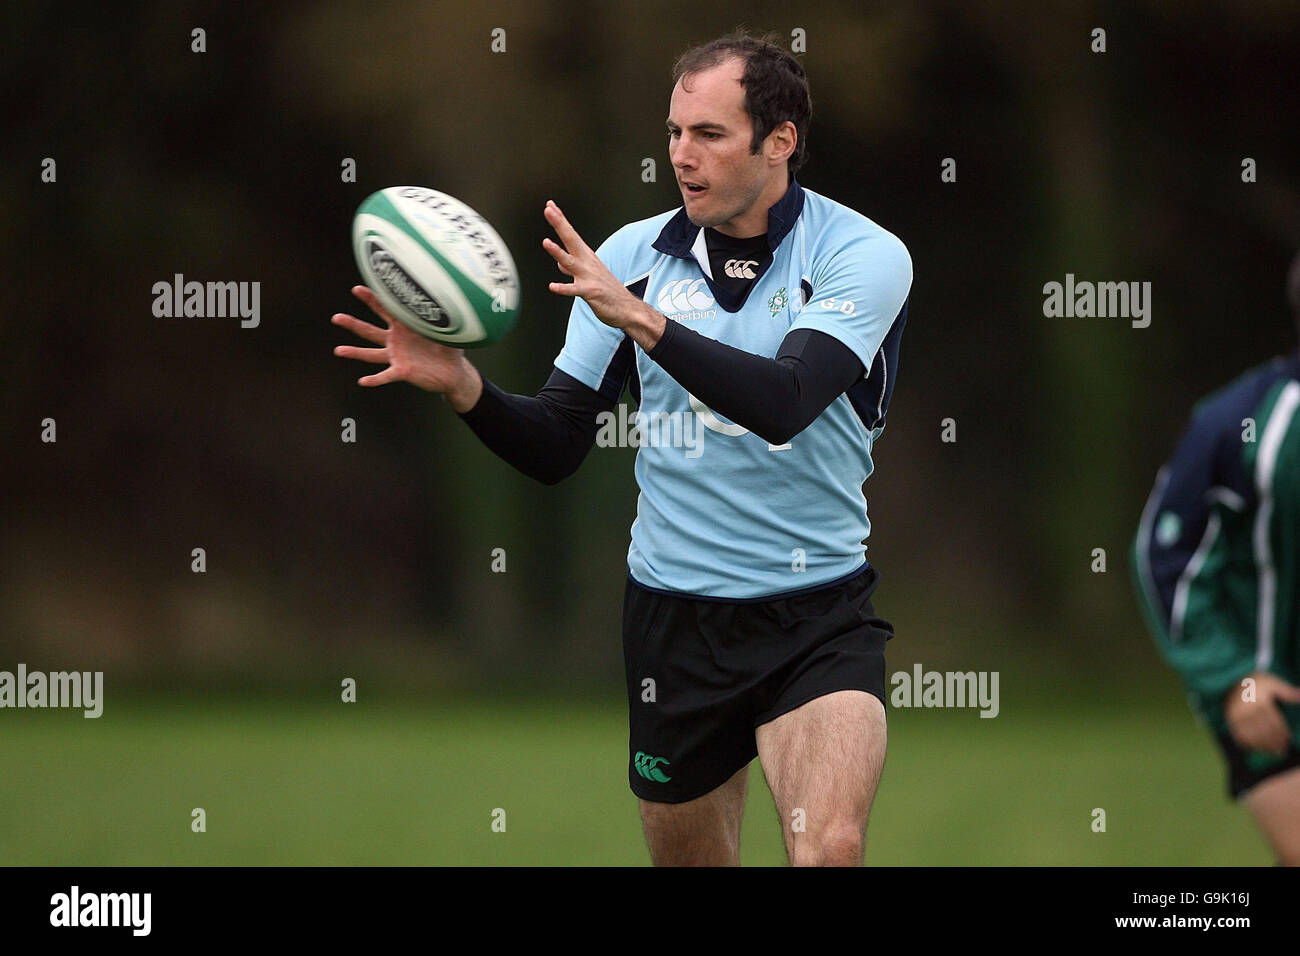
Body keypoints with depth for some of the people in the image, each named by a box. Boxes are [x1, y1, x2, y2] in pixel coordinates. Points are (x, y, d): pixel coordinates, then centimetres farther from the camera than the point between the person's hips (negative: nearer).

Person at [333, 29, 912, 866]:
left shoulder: (864, 255, -8)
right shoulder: (633, 257, 3)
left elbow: (783, 403, -25)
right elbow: (553, 449, 3)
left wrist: (642, 319, -35)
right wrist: (460, 384, -17)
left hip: (817, 612, -3)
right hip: (674, 609, 4)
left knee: (830, 848, -26)